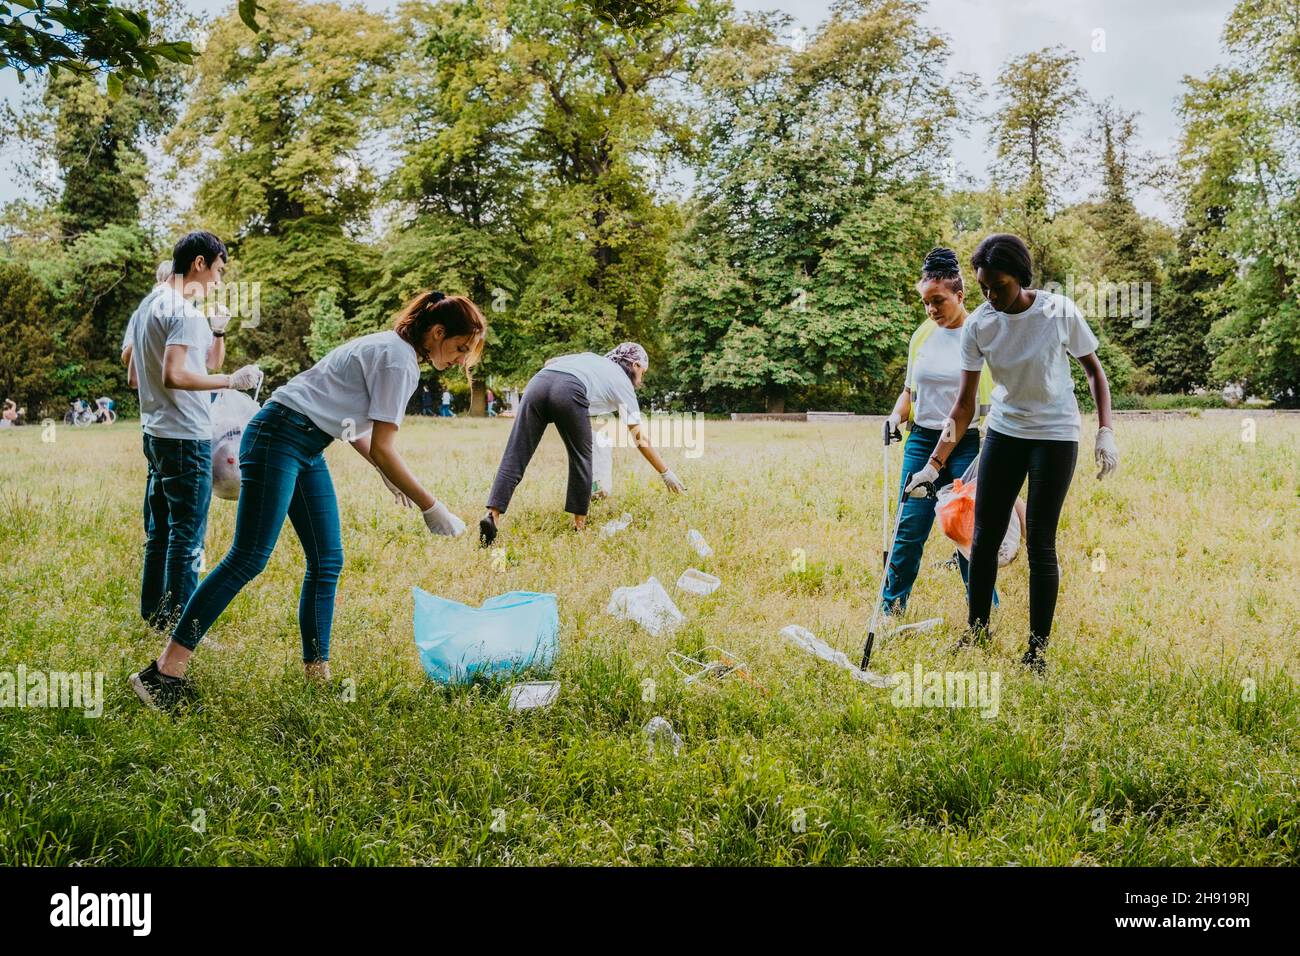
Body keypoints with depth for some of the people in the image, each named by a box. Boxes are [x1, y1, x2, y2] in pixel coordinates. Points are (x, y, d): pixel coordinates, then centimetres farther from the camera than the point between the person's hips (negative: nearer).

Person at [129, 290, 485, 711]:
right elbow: (383, 449, -18)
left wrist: (384, 472, 13)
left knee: (326, 563, 6)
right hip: (279, 436, -11)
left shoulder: (392, 351, 16)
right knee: (249, 558, -13)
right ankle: (163, 672, -11)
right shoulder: (398, 360, -14)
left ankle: (317, 674, 8)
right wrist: (431, 508, -13)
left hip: (307, 449, 11)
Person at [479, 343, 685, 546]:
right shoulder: (623, 383, 26)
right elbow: (641, 439, 24)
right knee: (581, 459, 16)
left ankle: (492, 515, -16)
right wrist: (666, 473, 31)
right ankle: (579, 526, 17)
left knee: (514, 458, -2)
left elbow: (549, 362, 31)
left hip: (538, 381, 4)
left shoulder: (590, 357, 40)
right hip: (569, 392, -4)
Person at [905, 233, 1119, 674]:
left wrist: (1105, 432, -13)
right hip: (1004, 431, 3)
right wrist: (935, 463, -16)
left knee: (1040, 543, -4)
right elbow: (965, 403, -9)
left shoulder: (1060, 312, -17)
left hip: (1055, 435, -3)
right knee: (984, 536, 6)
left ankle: (1037, 649, 7)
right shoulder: (978, 325, -11)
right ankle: (977, 629, 23)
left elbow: (1094, 369, -3)